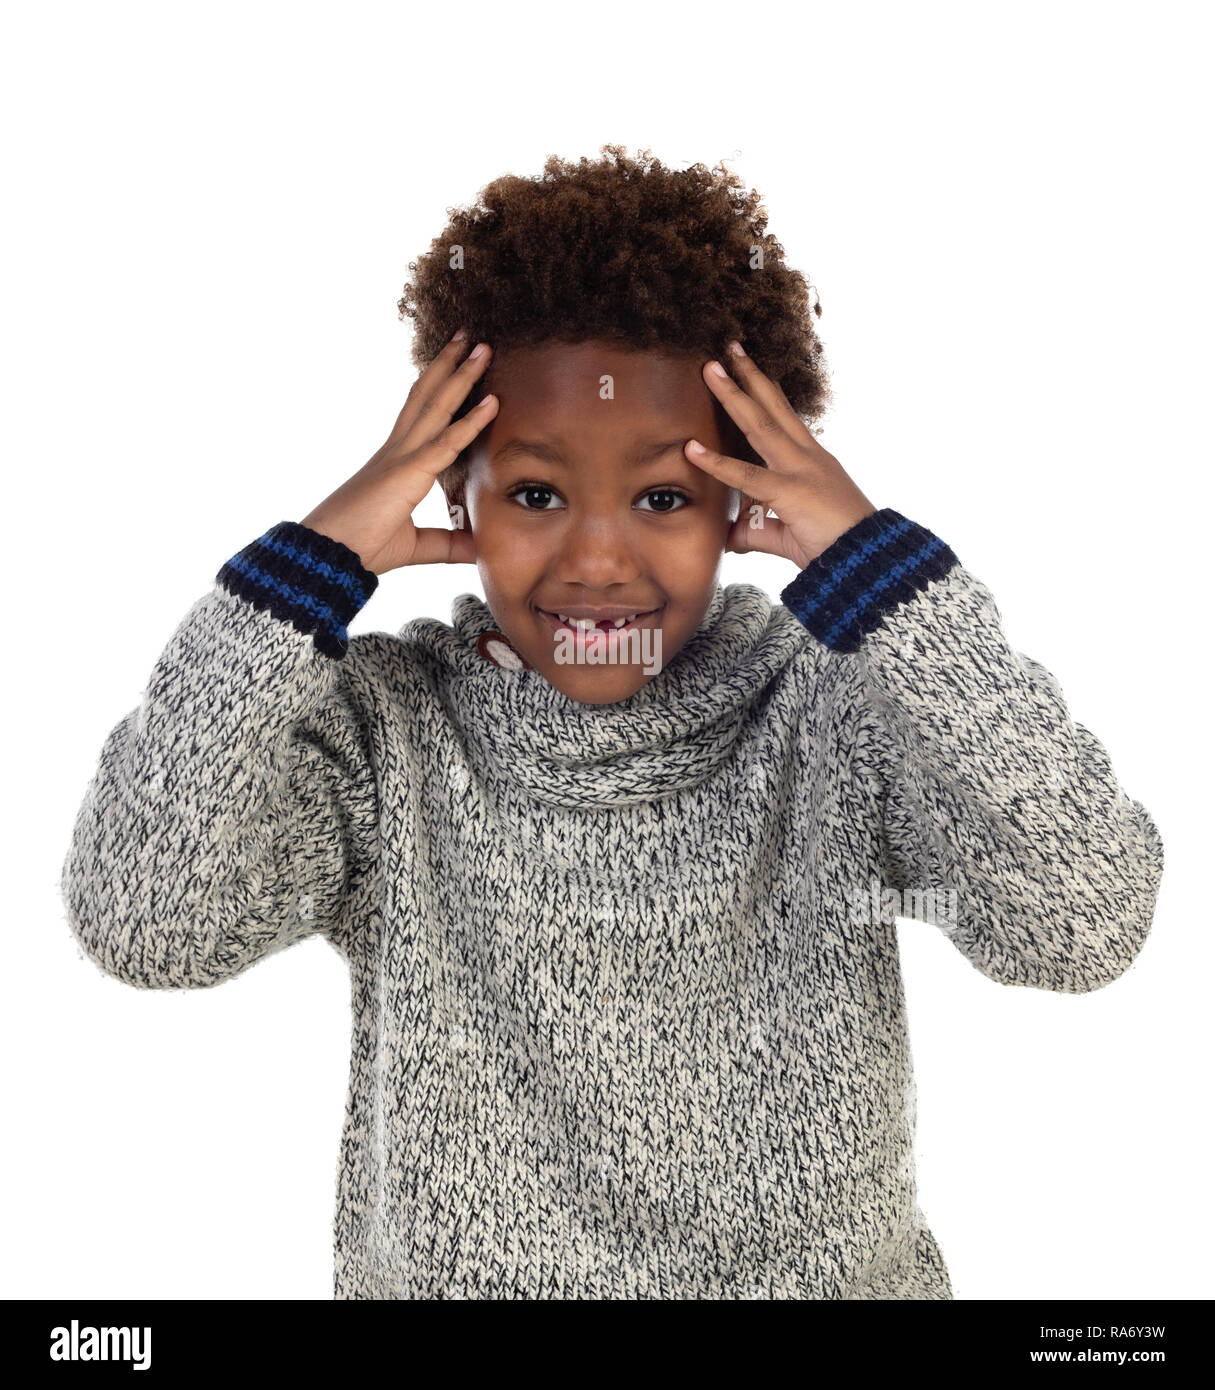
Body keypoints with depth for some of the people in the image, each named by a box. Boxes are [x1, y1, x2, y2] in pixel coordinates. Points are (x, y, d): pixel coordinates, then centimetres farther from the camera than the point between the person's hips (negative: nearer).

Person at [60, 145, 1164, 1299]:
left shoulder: (839, 714, -8)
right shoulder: (381, 727, -6)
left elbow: (1085, 929, -19)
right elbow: (139, 923, -18)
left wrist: (876, 560, -20)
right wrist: (315, 560, -18)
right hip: (436, 1275, 0)